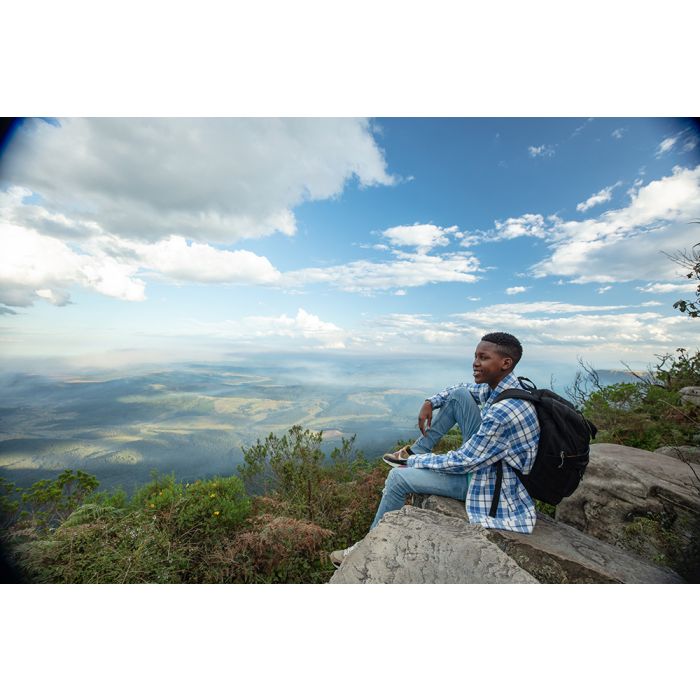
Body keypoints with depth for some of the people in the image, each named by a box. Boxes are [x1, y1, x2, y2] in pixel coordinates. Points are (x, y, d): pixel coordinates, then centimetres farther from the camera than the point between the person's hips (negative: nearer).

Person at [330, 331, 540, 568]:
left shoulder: (505, 412, -33)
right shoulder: (502, 387, -6)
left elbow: (461, 463, -27)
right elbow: (461, 388, 13)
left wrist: (415, 461, -13)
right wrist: (429, 402, -4)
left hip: (490, 482, -8)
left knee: (398, 476, -12)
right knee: (459, 395, -1)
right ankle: (415, 451, 11)